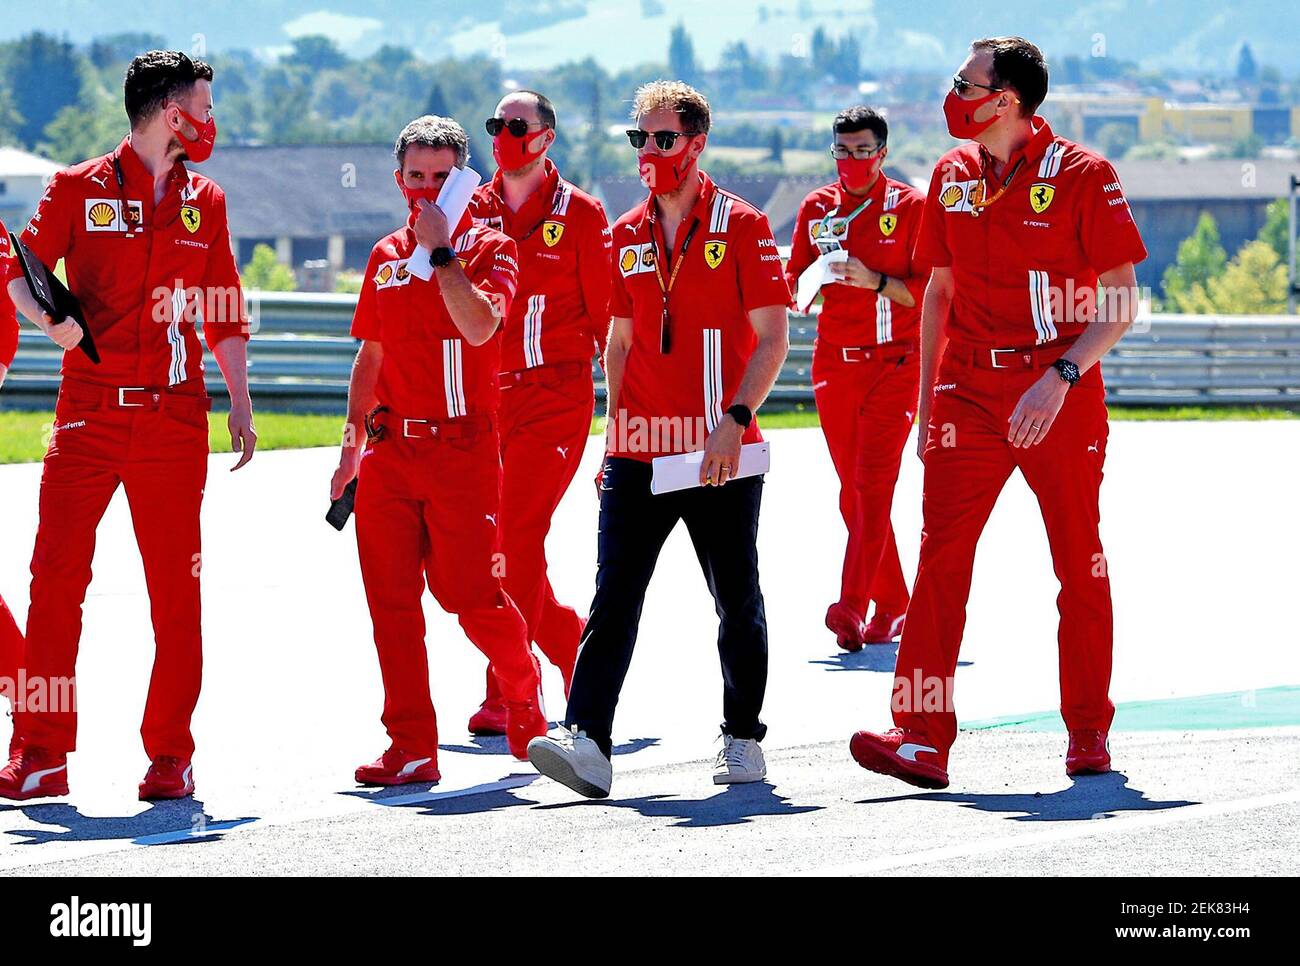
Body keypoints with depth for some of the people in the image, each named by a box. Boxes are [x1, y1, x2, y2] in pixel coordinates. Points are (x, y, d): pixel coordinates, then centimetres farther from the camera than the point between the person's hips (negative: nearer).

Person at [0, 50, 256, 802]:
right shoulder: (79, 190, 5)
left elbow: (225, 314, 16)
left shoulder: (205, 203, 14)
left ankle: (171, 755, 6)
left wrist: (241, 406, 8)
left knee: (176, 590, 0)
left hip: (175, 417, 2)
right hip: (89, 414, -2)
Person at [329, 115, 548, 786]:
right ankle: (411, 749, 3)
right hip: (390, 449, 5)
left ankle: (524, 693, 23)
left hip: (462, 448, -5)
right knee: (391, 599, -1)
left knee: (471, 594, -6)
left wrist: (440, 250, -19)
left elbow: (479, 327, -21)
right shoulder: (385, 257, 14)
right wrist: (353, 443, 16)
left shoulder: (488, 248, -2)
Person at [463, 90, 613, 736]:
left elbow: (607, 315, -1)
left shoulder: (578, 214, -1)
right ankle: (572, 639, 26)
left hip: (555, 394, -5)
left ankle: (508, 694, -10)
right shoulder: (473, 211, 11)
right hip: (487, 395, 5)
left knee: (518, 534, -13)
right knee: (488, 540, 4)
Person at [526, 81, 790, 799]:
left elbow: (773, 338, -7)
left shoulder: (741, 226, -3)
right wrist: (616, 431, 12)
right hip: (637, 453, 4)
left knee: (737, 601, 7)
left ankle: (743, 738, 21)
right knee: (614, 597, -9)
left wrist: (735, 419, -17)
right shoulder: (627, 236, 12)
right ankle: (587, 741, -17)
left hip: (720, 456, -4)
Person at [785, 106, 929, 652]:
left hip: (893, 362, -5)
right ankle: (892, 604, 16)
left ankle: (853, 606, -24)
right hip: (834, 362, 5)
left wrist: (876, 280, -20)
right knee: (854, 493, 6)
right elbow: (792, 285, 14)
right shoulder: (816, 208, 10)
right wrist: (801, 283, -9)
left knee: (873, 485, -16)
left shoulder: (910, 207, -2)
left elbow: (930, 291, -6)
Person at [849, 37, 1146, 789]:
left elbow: (1122, 302, -9)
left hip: (1061, 399, -4)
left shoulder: (1081, 176, -7)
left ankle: (1089, 733, 19)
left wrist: (1060, 375, -21)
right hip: (969, 392, 4)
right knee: (941, 556, -9)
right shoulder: (952, 176, 9)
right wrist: (926, 403, 13)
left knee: (1080, 566, 6)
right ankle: (923, 739, -14)